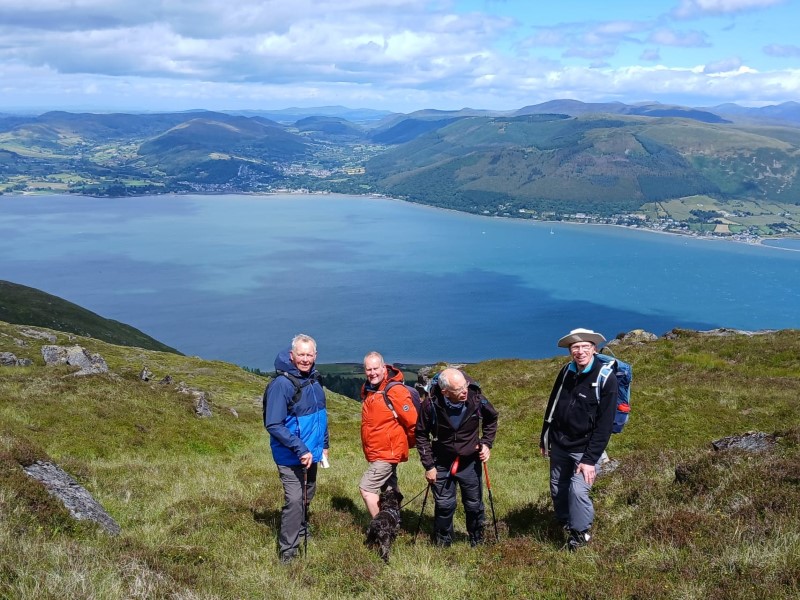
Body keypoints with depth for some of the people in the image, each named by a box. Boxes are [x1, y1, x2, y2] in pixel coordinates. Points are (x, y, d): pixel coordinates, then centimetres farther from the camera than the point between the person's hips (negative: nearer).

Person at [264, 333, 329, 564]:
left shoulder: (313, 380, 3)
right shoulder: (282, 383, -22)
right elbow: (273, 425, -25)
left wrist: (324, 445, 15)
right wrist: (300, 450, -27)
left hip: (311, 453, 8)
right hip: (291, 456, -8)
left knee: (307, 495, 22)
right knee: (294, 500, -10)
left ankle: (301, 531, 43)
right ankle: (287, 552, 2)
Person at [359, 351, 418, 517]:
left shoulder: (395, 391, -19)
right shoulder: (368, 389, 6)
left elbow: (413, 422, -17)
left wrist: (408, 444, -2)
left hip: (388, 452, -8)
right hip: (377, 452, 8)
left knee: (366, 488, -12)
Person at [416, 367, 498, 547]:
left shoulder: (476, 399, -20)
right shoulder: (431, 404, -24)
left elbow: (492, 419, 5)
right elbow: (421, 435, -8)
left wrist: (487, 443, -4)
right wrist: (429, 466, -8)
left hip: (470, 462, 1)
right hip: (442, 463, -1)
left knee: (474, 505, 13)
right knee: (444, 505, 5)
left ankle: (477, 542, 34)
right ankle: (442, 544, 25)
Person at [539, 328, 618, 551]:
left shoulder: (606, 379, -17)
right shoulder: (566, 372, -1)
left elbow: (605, 424, -17)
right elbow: (552, 406, 11)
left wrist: (590, 459, -19)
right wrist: (545, 439, 14)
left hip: (584, 448, -5)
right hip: (559, 445, 5)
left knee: (578, 490, -16)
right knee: (557, 488, 14)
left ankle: (581, 533, 8)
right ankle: (565, 524, 40)